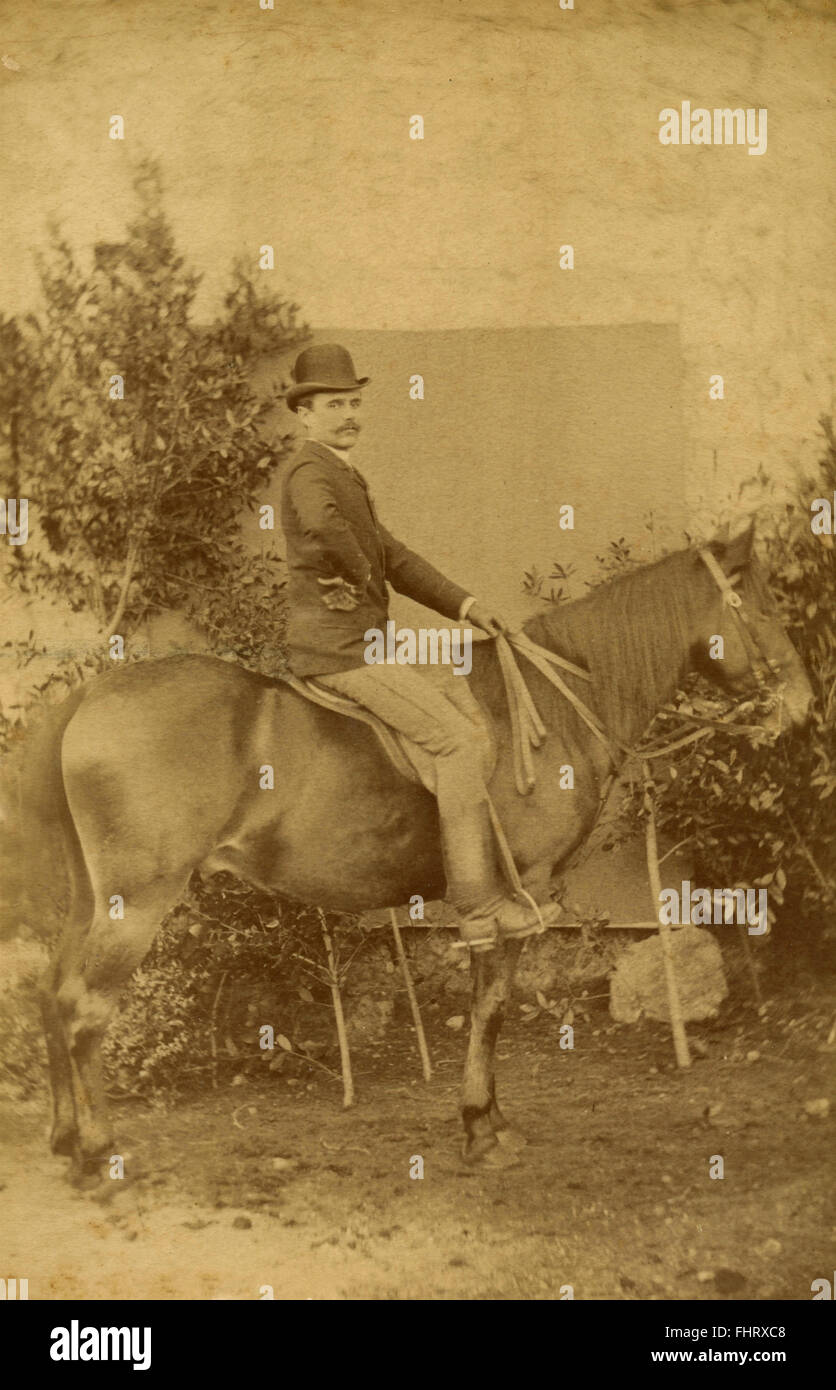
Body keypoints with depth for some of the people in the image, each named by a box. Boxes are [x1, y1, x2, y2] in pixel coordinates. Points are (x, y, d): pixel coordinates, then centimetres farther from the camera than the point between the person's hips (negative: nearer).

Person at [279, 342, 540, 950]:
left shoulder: (348, 479, 22)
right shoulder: (309, 472, -11)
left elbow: (393, 557, 25)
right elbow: (322, 524, -37)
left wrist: (465, 605, 15)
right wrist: (358, 574, -19)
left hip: (367, 642, 10)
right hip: (338, 648, -10)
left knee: (474, 715, 6)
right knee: (455, 740, -15)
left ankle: (481, 887, 5)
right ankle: (479, 901, -9)